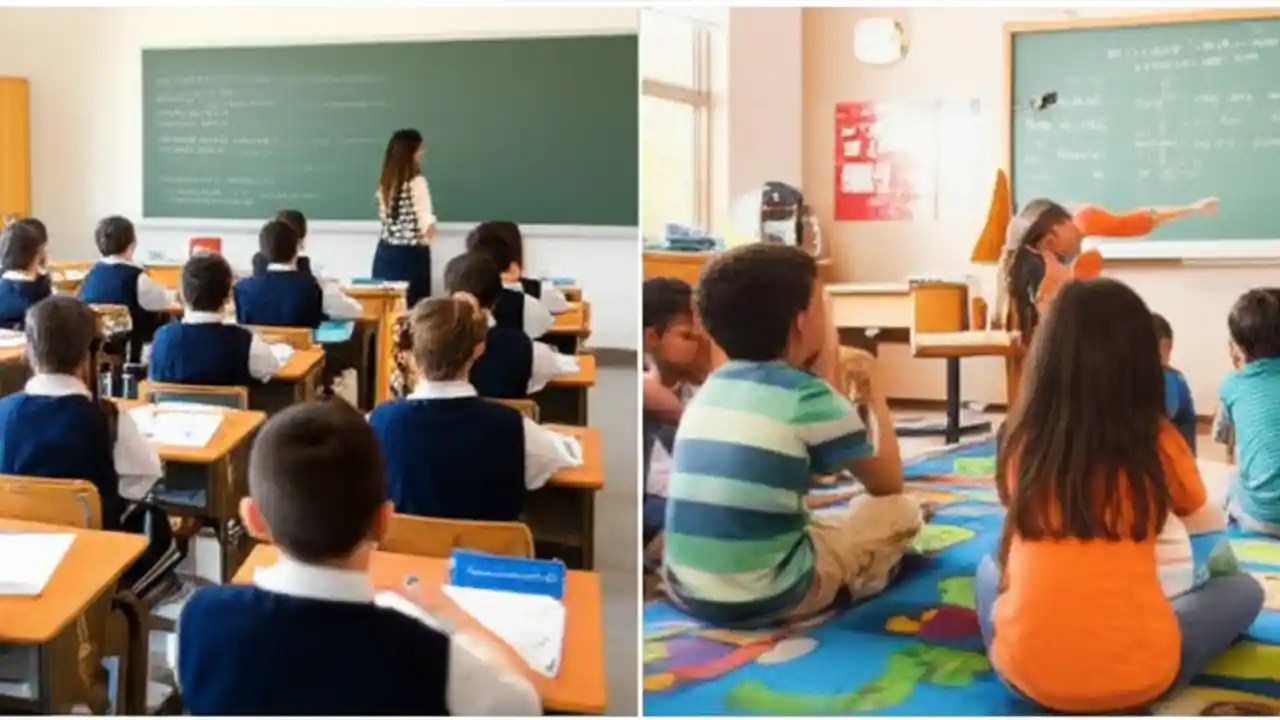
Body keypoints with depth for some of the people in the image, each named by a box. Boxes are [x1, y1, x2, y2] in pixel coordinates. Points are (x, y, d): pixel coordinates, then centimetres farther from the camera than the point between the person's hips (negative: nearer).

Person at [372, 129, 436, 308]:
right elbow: (426, 223, -14)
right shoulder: (417, 182, -14)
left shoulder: (386, 182, 6)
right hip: (411, 254, -7)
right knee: (411, 306, -2)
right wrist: (427, 237, 4)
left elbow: (384, 216, 13)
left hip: (386, 252, 7)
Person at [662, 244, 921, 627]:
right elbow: (888, 483, 6)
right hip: (766, 598, -6)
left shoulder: (712, 387, 8)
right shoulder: (811, 398, -10)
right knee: (901, 509, 10)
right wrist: (876, 397, 19)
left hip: (685, 590, 7)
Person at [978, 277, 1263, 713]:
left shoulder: (1021, 441, -2)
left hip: (1028, 671, 2)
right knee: (1244, 590, 22)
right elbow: (1193, 509, 16)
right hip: (1138, 677, -2)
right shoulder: (1157, 441, -6)